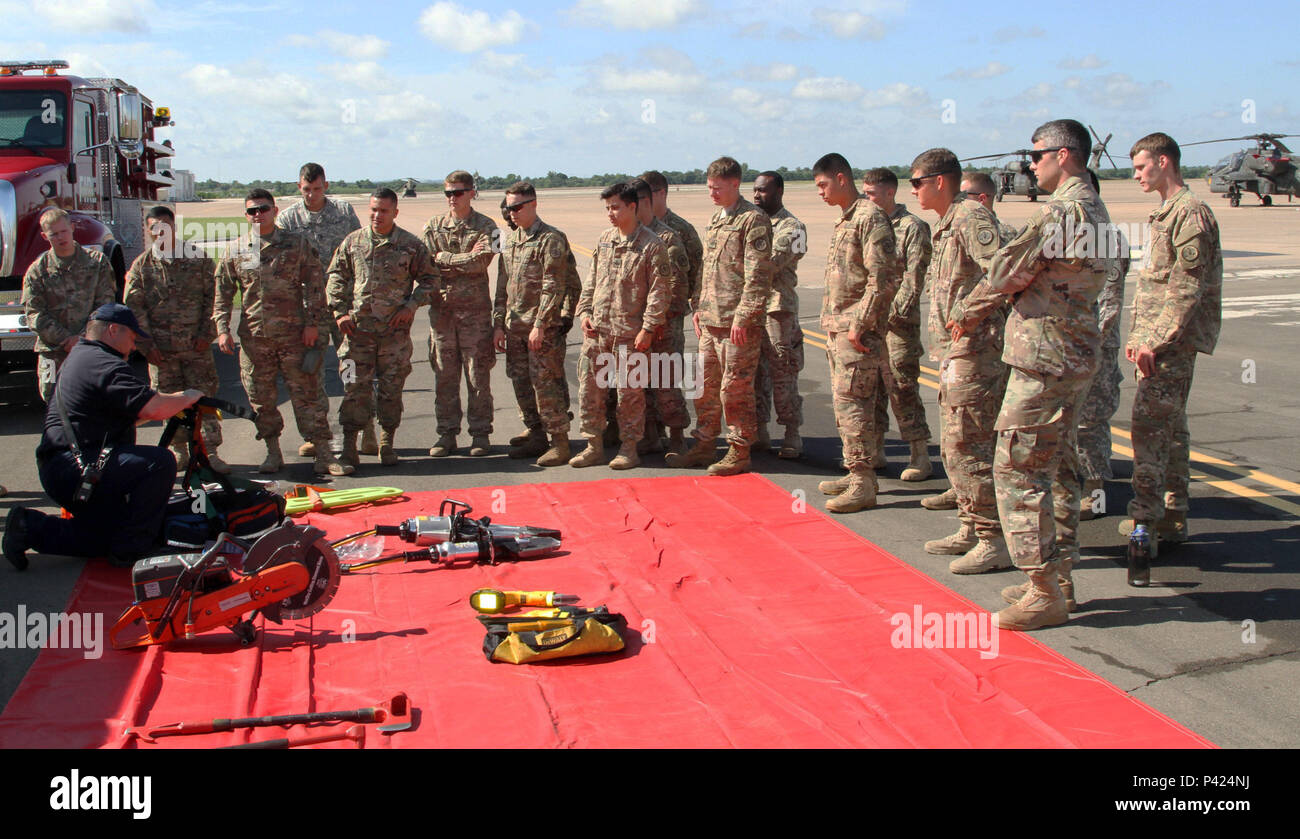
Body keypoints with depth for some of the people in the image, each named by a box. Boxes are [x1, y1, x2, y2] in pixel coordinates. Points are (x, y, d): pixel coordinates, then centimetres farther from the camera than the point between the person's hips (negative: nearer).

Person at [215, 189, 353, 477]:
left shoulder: (297, 243, 3)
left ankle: (323, 455, 2)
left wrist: (312, 323, -5)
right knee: (261, 398, 8)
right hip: (254, 337, 2)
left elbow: (315, 284, 2)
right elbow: (223, 293, 11)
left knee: (307, 394, -1)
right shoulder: (235, 252, 8)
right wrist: (222, 329, 2)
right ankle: (273, 453, 21)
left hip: (294, 334, -2)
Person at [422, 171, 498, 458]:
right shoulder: (433, 226, 11)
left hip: (475, 308, -3)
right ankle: (447, 434, 14)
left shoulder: (485, 227, 2)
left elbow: (480, 263, -14)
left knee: (478, 375, 0)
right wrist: (465, 260, -9)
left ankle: (480, 434, 9)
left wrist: (443, 259, -6)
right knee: (444, 375, 6)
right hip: (442, 307, 3)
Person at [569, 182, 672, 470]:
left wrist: (648, 328, -13)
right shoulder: (604, 240, 12)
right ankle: (594, 446, 17)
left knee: (630, 391, 2)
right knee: (589, 387, 6)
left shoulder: (651, 245, -6)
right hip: (597, 329, 6)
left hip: (630, 332, -6)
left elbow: (660, 290, -8)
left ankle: (629, 448, 13)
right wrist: (584, 311, 6)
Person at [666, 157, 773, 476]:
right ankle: (704, 446, 22)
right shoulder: (715, 219, 17)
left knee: (735, 389, -3)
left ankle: (739, 453, 7)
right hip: (710, 319, 8)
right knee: (706, 385, 12)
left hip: (736, 322, -8)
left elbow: (758, 276, -15)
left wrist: (743, 317, -19)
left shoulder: (754, 220, -10)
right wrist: (698, 305, 17)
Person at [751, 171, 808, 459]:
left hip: (778, 306, -6)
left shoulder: (791, 227, -4)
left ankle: (792, 435, 5)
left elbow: (770, 264, -15)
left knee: (783, 374, -3)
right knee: (754, 373, 10)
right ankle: (759, 432, 19)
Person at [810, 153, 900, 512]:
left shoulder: (870, 218, -13)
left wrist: (859, 324, -20)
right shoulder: (844, 220, 18)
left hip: (857, 329, -10)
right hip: (837, 327, 10)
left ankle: (863, 485, -7)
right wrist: (832, 321, 16)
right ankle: (857, 473, 21)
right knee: (844, 403, 13)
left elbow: (884, 278, -20)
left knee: (851, 403, -10)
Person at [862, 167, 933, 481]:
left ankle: (920, 457, 2)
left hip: (899, 322, -7)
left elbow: (914, 278, -11)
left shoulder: (912, 227, -6)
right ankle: (875, 451, 19)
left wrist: (893, 313, -16)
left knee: (902, 388, -6)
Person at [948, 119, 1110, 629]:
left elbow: (1008, 272, -12)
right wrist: (980, 313, 14)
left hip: (1043, 357, -10)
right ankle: (1058, 577, 24)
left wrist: (965, 313, 4)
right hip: (1074, 357, 10)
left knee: (1017, 469, -6)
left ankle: (1044, 593, -4)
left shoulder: (1060, 210, -17)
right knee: (1057, 468, 16)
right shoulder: (1093, 210, 15)